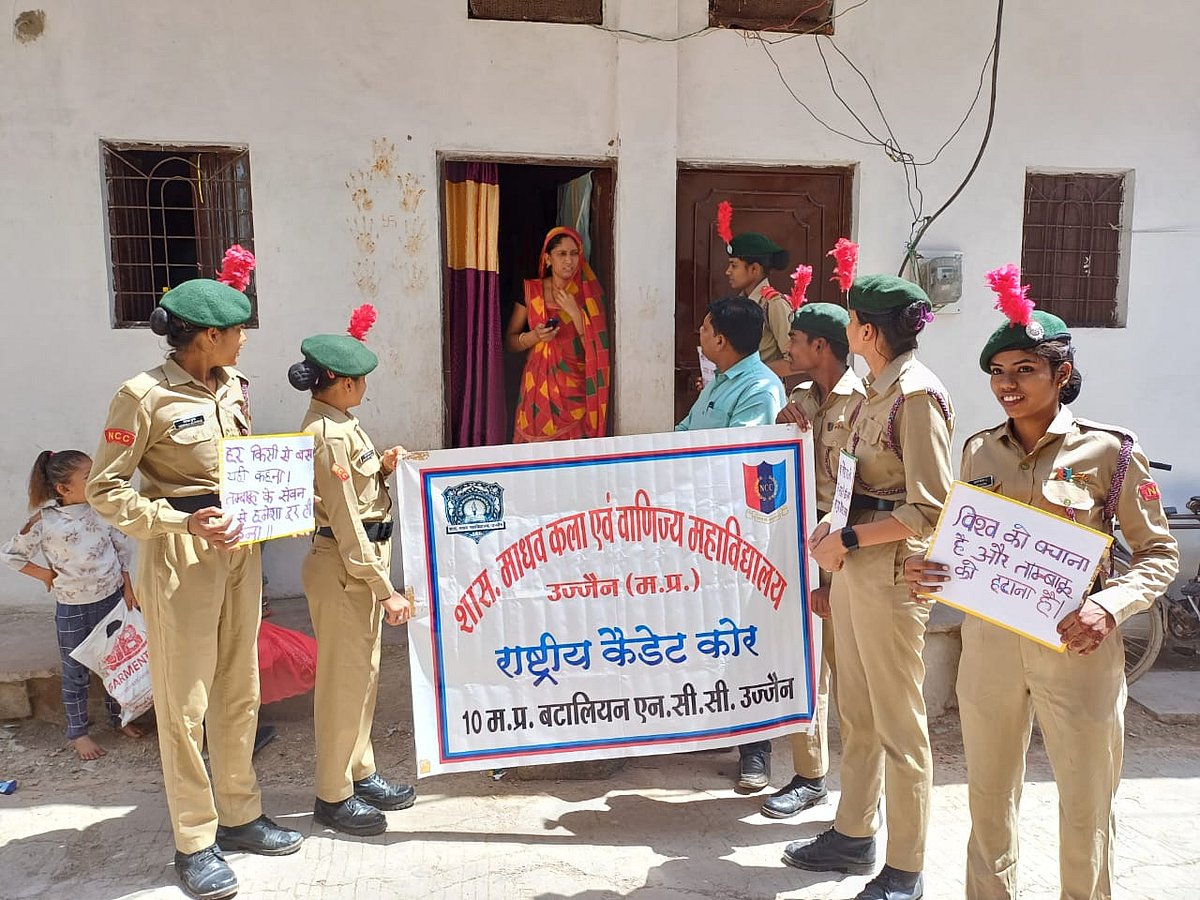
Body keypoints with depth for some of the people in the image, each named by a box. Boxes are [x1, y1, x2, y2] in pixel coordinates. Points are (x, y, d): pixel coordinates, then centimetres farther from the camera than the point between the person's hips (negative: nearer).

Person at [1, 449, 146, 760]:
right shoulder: (44, 522, -16)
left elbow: (122, 549, 3)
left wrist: (127, 588, 2)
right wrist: (46, 575, -7)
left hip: (112, 598, 3)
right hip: (72, 609, -3)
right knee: (76, 673, 11)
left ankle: (118, 716, 36)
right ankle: (77, 732, 27)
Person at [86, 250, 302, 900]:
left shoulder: (232, 385, 6)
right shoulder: (146, 396, -14)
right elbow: (104, 491, -11)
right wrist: (183, 522, -21)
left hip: (240, 547, 7)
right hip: (180, 555, -7)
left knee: (240, 692, 15)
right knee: (185, 701, 4)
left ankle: (239, 817, 31)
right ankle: (194, 842, 20)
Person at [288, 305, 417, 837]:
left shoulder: (336, 424, 10)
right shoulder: (329, 435, -20)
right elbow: (346, 523, -21)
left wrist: (381, 468, 0)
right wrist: (385, 590, -19)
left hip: (362, 563, 10)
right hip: (343, 570, -10)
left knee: (363, 673, 19)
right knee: (344, 678, 3)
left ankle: (359, 773, 33)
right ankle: (333, 795, 18)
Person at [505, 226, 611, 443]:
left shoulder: (587, 293, 5)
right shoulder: (530, 292, 4)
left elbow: (595, 347, -1)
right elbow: (510, 341, 6)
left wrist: (575, 313, -11)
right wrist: (535, 336, -13)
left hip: (575, 389, 0)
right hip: (540, 386, 0)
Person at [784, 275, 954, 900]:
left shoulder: (917, 395, -16)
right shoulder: (876, 390, 11)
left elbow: (930, 509, -19)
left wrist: (849, 538, -16)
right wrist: (832, 529, 8)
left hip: (891, 571, -9)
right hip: (853, 564, 9)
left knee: (899, 724, 4)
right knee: (856, 713, 19)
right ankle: (854, 836, 36)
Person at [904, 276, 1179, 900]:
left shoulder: (1109, 450, -7)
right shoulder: (979, 450, 4)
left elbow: (1159, 552, -2)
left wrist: (1110, 604, -19)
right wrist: (928, 573, -8)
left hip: (1076, 649, -3)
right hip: (989, 643, 3)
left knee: (1085, 807, 12)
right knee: (989, 796, 16)